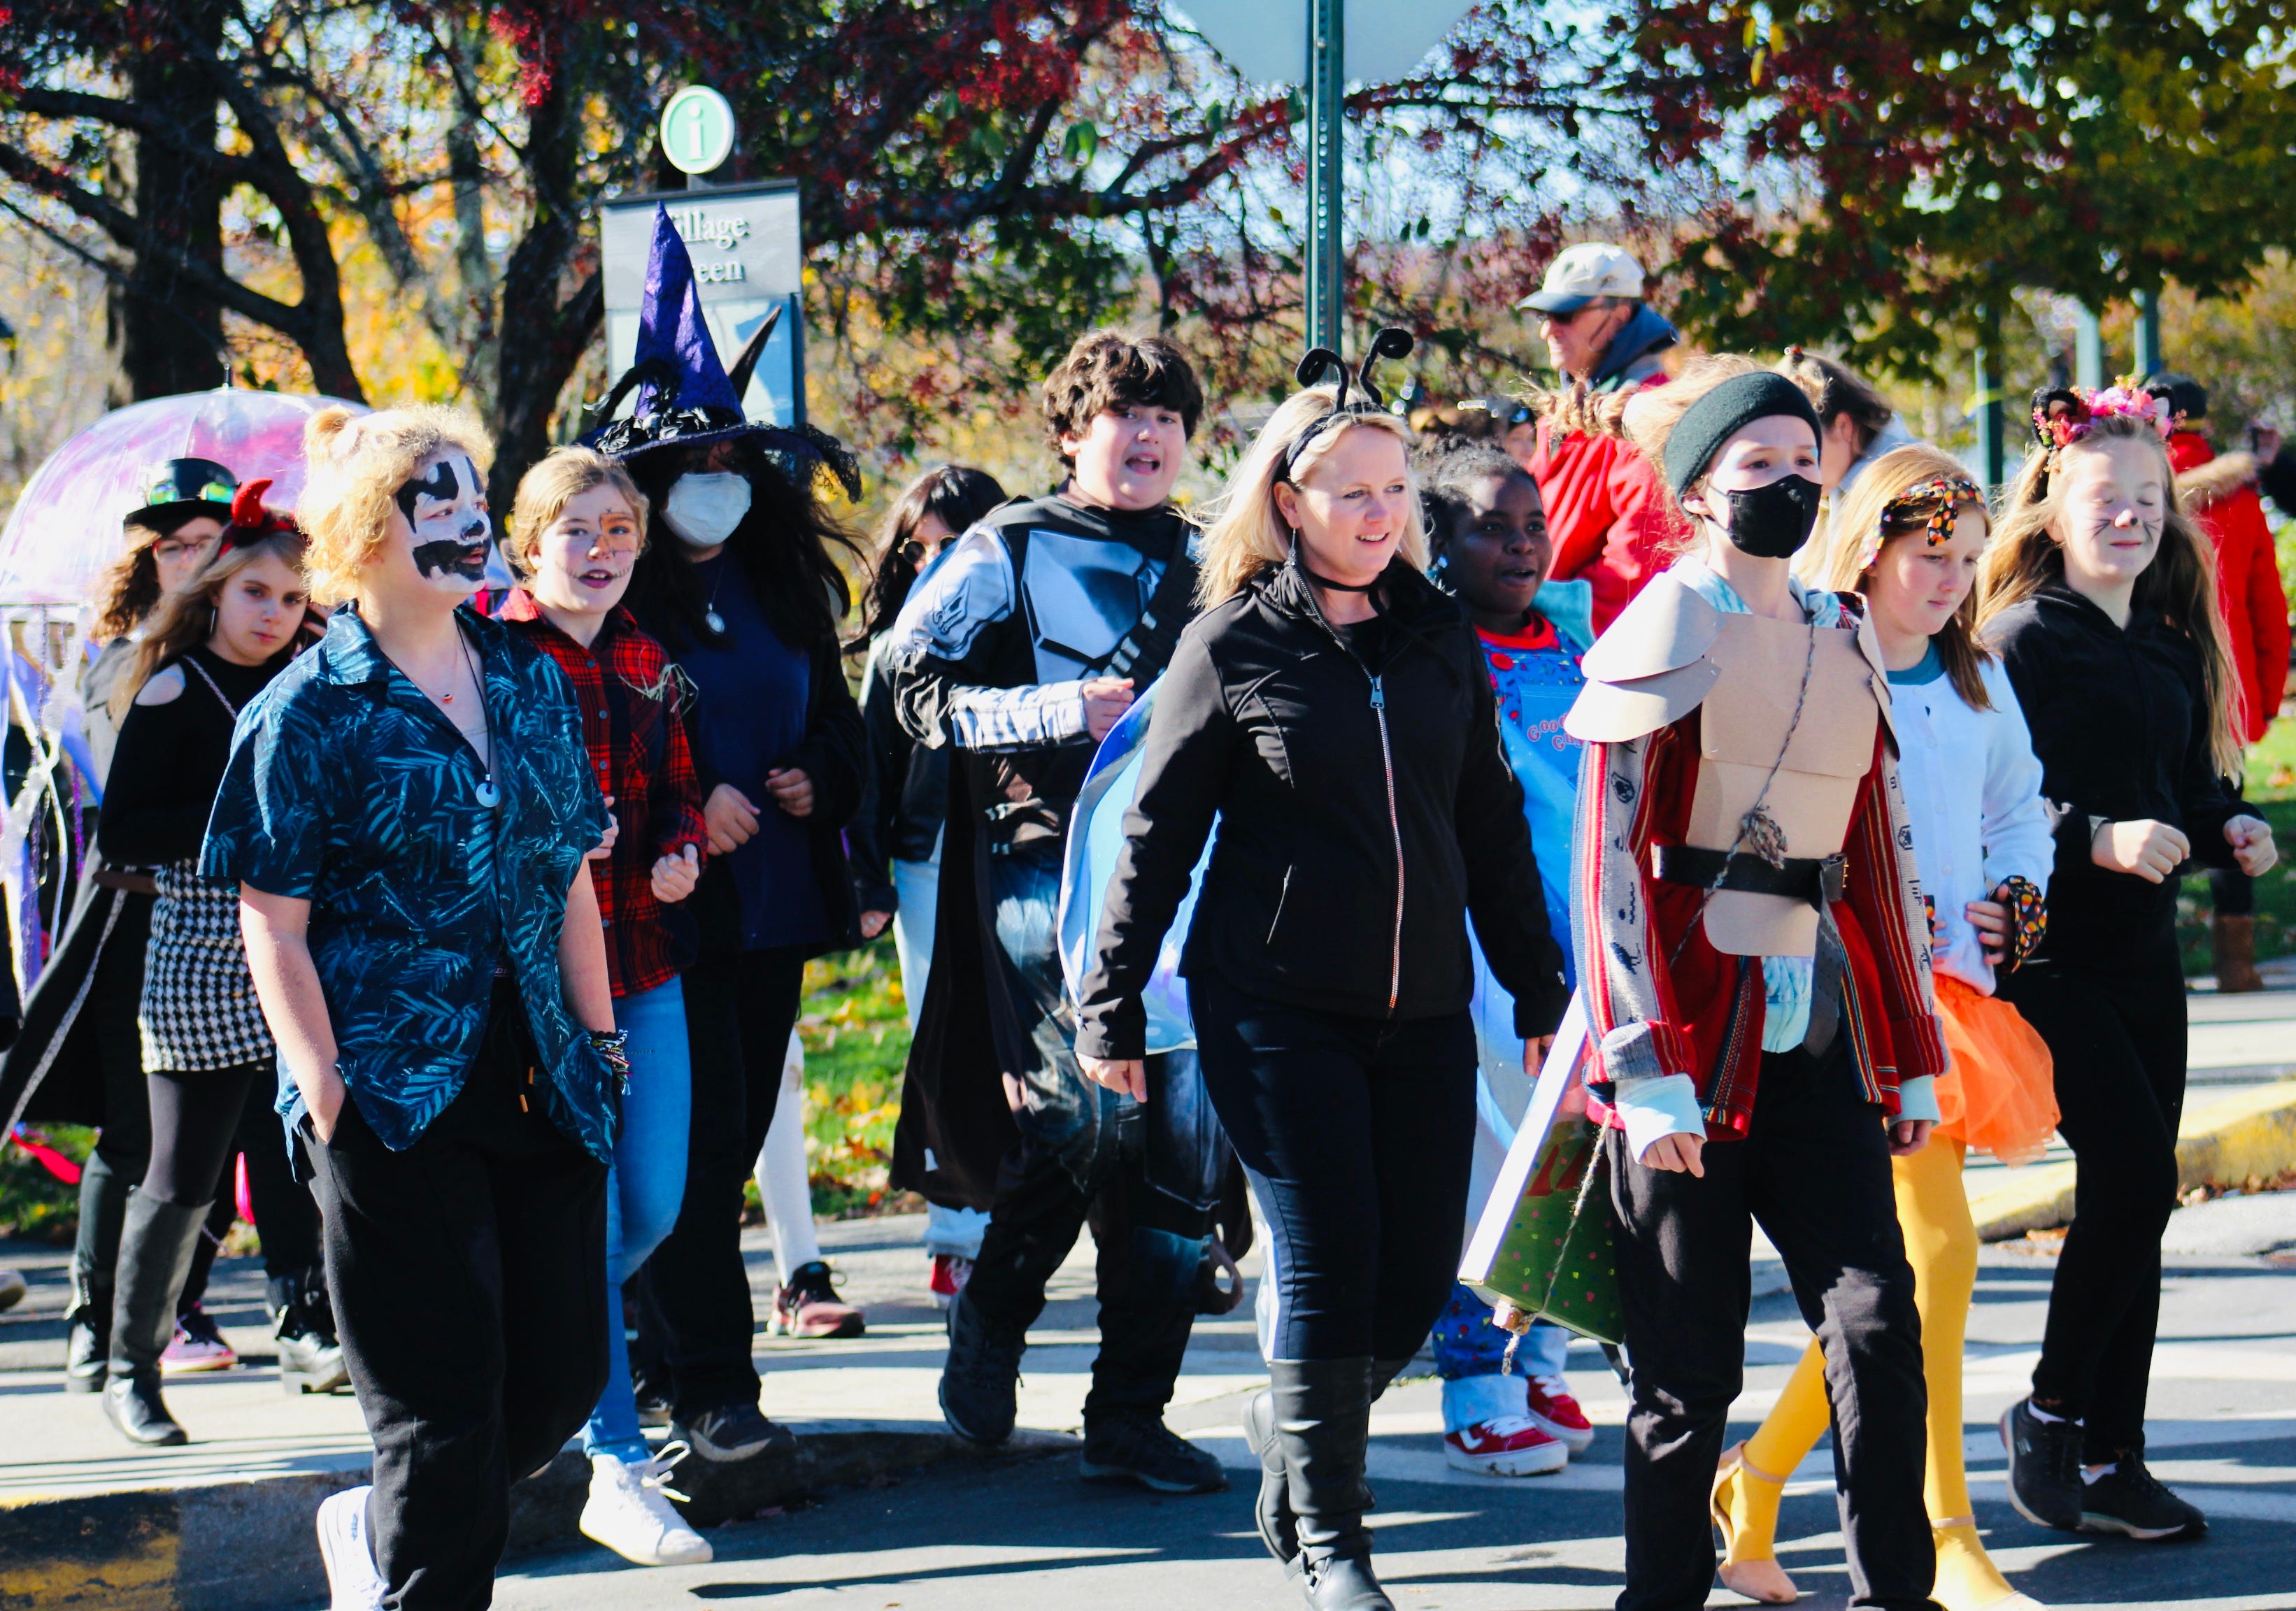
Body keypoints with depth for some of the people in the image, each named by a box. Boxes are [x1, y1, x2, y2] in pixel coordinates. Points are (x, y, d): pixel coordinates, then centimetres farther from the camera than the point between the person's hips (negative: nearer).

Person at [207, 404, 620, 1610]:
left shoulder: (529, 682, 12)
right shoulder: (310, 712, -5)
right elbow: (273, 929, -7)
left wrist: (599, 1044, 10)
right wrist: (330, 1103, -13)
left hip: (539, 1088, 6)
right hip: (396, 1094, -6)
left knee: (561, 1376, 9)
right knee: (443, 1404, -5)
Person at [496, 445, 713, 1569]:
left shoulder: (646, 663, 13)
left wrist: (681, 847, 3)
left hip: (645, 962, 6)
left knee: (655, 1208, 7)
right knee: (589, 1217, -7)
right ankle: (619, 1470, -3)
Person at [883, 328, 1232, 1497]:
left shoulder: (1206, 567, 18)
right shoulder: (1009, 552, 4)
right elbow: (910, 687, -3)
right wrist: (1055, 714, -13)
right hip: (1048, 859, -5)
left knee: (1184, 1129, 0)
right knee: (1086, 1112, -16)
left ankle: (1130, 1418, 8)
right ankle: (992, 1314, 13)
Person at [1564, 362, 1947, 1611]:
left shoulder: (1842, 639, 14)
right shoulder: (1667, 632, -5)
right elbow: (1611, 861, -10)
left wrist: (1911, 1053, 16)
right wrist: (1646, 1068, -17)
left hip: (1814, 1024, 5)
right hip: (1694, 1018, -5)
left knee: (1877, 1318, -6)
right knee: (1689, 1361, 0)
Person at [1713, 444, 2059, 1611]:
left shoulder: (1978, 682, 15)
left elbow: (2021, 809, 26)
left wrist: (2014, 904, 8)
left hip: (1953, 988, 7)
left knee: (1900, 1273, 7)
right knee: (1936, 1252, -14)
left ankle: (1754, 1487, 21)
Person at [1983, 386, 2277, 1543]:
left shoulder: (2174, 647, 13)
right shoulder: (2025, 640, -7)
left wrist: (2231, 829, 0)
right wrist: (2096, 839, -25)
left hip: (2145, 956, 7)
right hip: (2052, 955, -7)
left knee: (2136, 1204, 7)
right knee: (2135, 1175, -16)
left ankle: (2113, 1459, 14)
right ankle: (2049, 1414, 1)